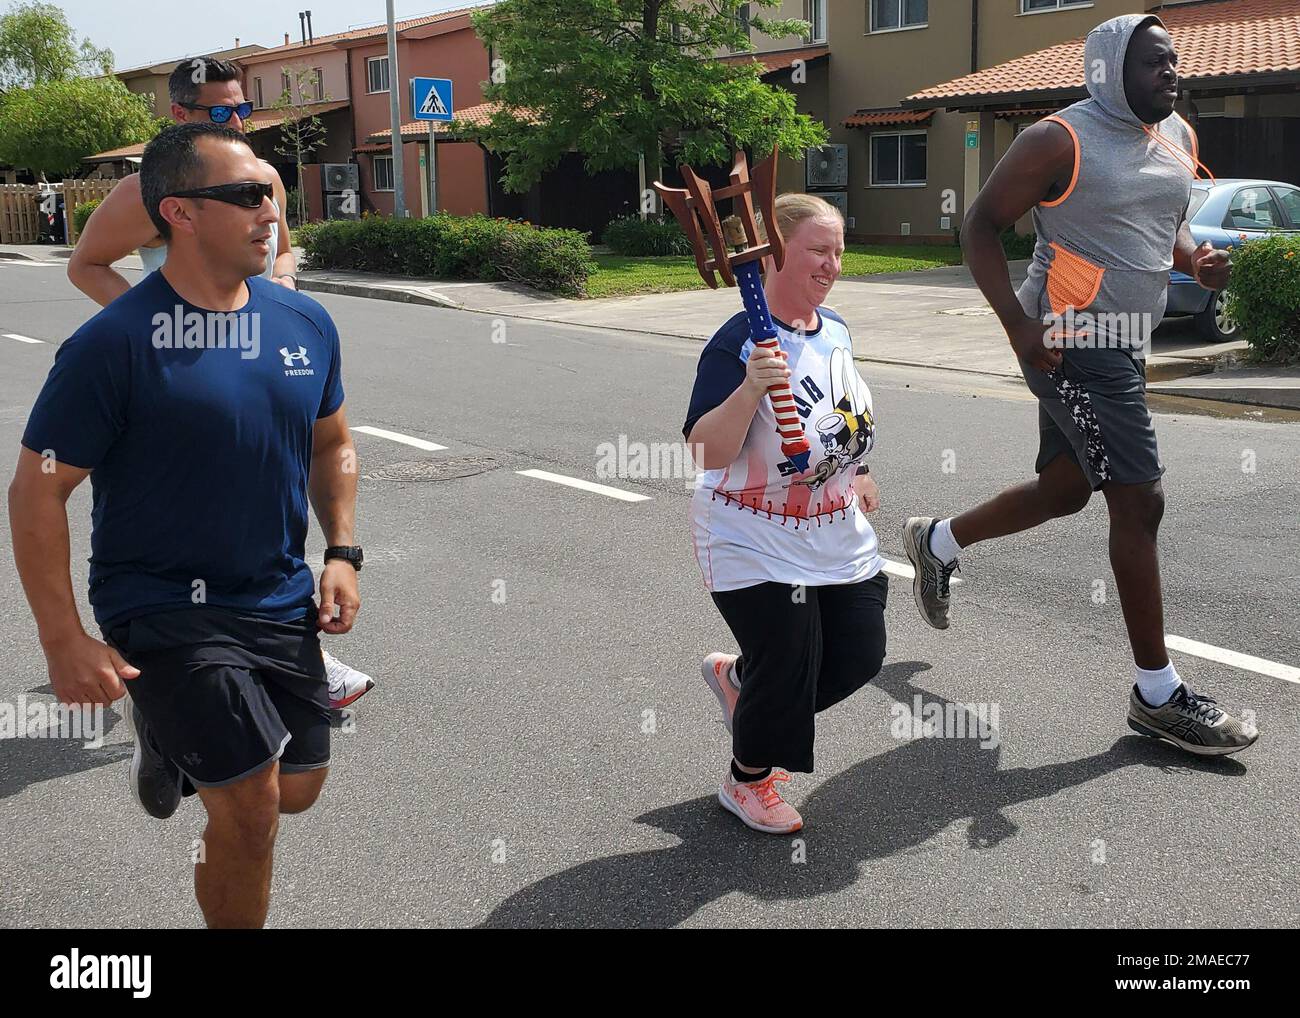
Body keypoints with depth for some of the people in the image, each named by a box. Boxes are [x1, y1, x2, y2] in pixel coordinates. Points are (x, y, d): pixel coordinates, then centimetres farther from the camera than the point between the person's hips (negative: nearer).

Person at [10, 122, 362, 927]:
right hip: (164, 608, -6)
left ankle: (166, 733, 43)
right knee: (251, 812, -9)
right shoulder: (114, 344, -17)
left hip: (280, 599, 6)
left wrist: (342, 552, 2)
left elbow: (332, 445, 14)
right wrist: (64, 642, -14)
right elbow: (38, 492, -12)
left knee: (297, 791, 15)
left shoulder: (306, 323, 0)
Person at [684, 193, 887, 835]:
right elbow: (706, 451, -30)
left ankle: (735, 676, 34)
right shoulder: (737, 346, -22)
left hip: (838, 536, 8)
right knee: (789, 667, -3)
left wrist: (857, 474, 27)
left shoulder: (835, 330, 3)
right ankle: (746, 782, 27)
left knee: (859, 655, 8)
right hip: (757, 543, -7)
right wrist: (750, 389, -42)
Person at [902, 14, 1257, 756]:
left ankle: (937, 541, 42)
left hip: (1124, 345, 9)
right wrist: (1019, 325, -20)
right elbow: (982, 226, -10)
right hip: (1073, 343, -9)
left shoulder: (1179, 139, 12)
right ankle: (1158, 695, 2)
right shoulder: (1062, 140, -12)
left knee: (1065, 489, 18)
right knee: (1140, 500, -9)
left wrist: (1195, 259, 1)